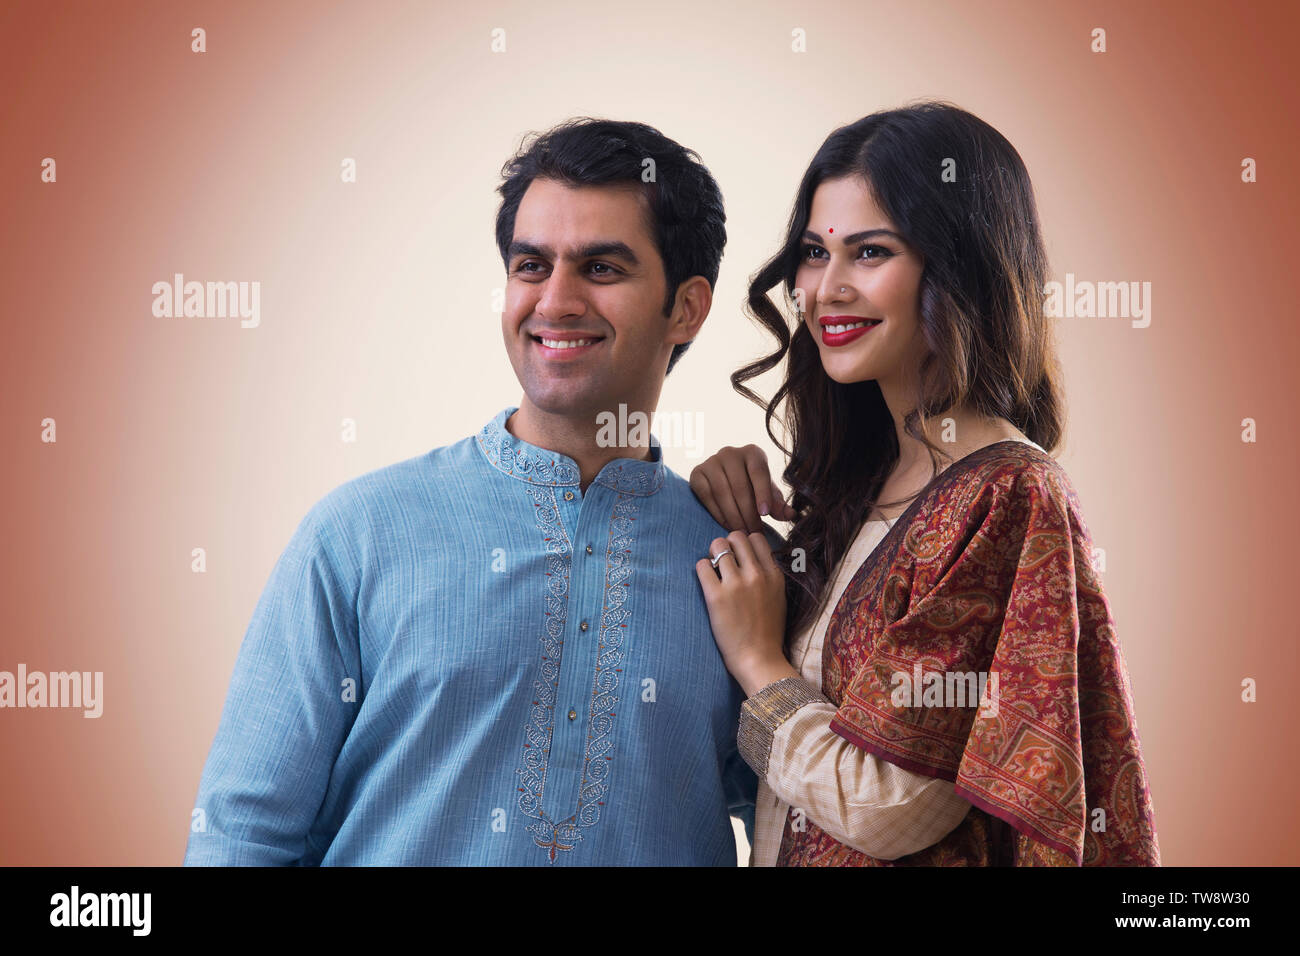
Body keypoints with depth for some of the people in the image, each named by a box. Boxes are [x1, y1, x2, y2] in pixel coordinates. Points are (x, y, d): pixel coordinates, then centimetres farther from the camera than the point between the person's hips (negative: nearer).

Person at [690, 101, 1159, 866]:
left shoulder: (1011, 501, -23)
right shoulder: (860, 474, -1)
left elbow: (887, 811, -24)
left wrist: (758, 659, -13)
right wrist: (745, 528, -7)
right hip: (784, 848, 7)